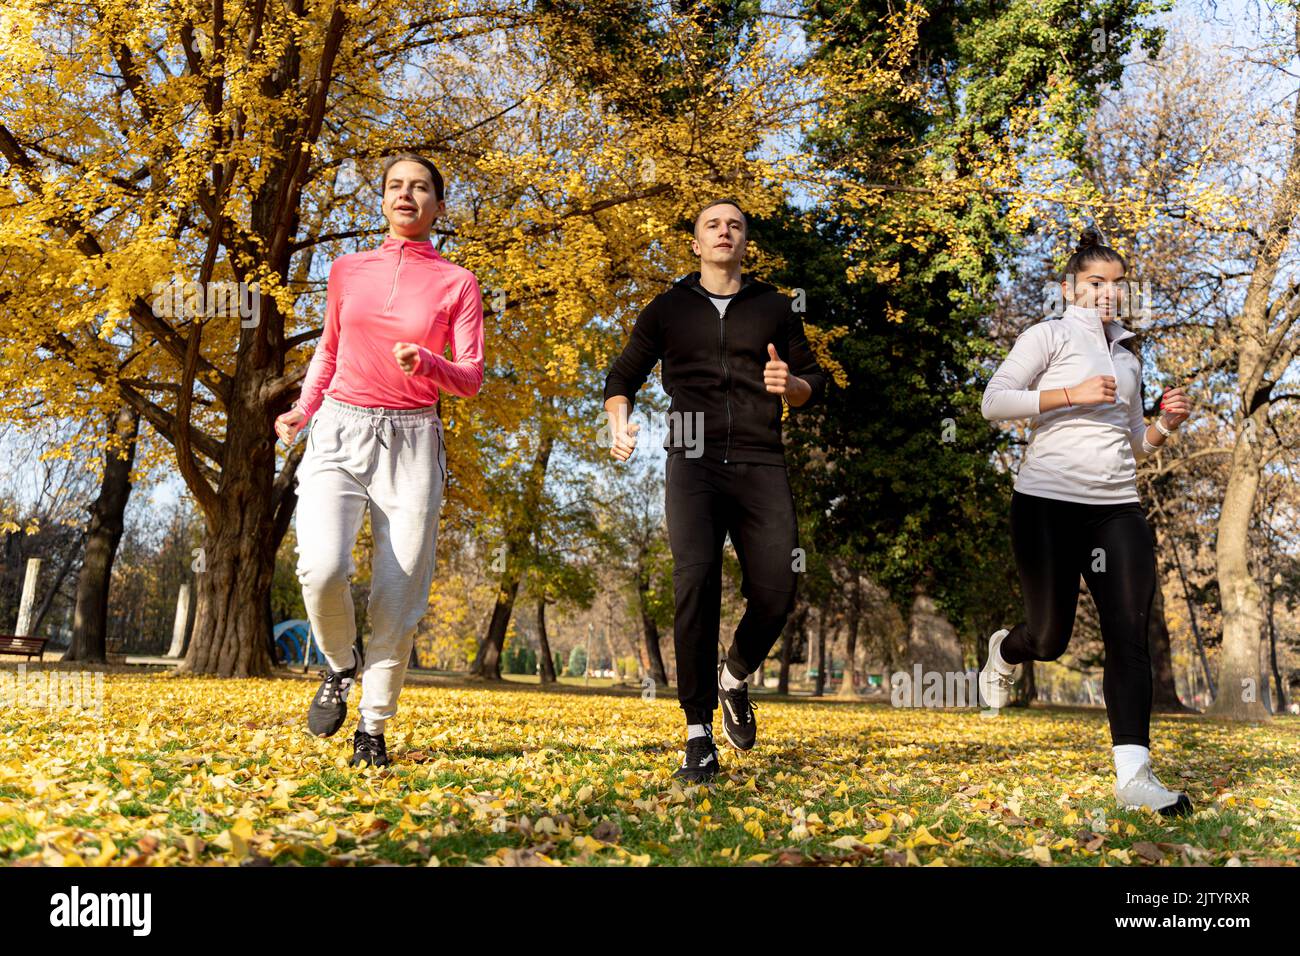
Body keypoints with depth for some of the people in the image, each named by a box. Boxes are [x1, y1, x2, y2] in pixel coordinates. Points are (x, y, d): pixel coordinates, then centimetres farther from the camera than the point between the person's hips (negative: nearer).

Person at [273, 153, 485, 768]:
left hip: (411, 442, -1)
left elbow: (471, 378, 0)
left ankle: (373, 727, 13)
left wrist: (429, 365, -21)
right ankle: (341, 665, 11)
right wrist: (302, 412, 10)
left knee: (399, 595, -4)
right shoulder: (347, 270, 12)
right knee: (322, 568, -21)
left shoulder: (457, 284, 5)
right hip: (338, 434, 1)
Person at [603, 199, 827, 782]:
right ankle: (699, 733, -10)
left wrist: (790, 384, -3)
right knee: (695, 581, -21)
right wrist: (619, 421, -3)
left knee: (775, 593, -9)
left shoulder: (774, 308, 19)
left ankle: (735, 679, 24)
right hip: (693, 463, -1)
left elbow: (813, 385, 21)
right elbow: (623, 377, 19)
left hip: (760, 465, 2)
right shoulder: (668, 309, 17)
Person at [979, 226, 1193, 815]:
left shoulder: (1127, 357, 22)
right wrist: (1072, 394, -17)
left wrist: (1166, 425, 7)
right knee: (1050, 638, 3)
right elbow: (993, 402, -11)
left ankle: (1133, 775, -6)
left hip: (1117, 507, 5)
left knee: (1129, 632, -7)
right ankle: (1005, 651, 40)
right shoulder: (1050, 335, 2)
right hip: (1049, 501, -5)